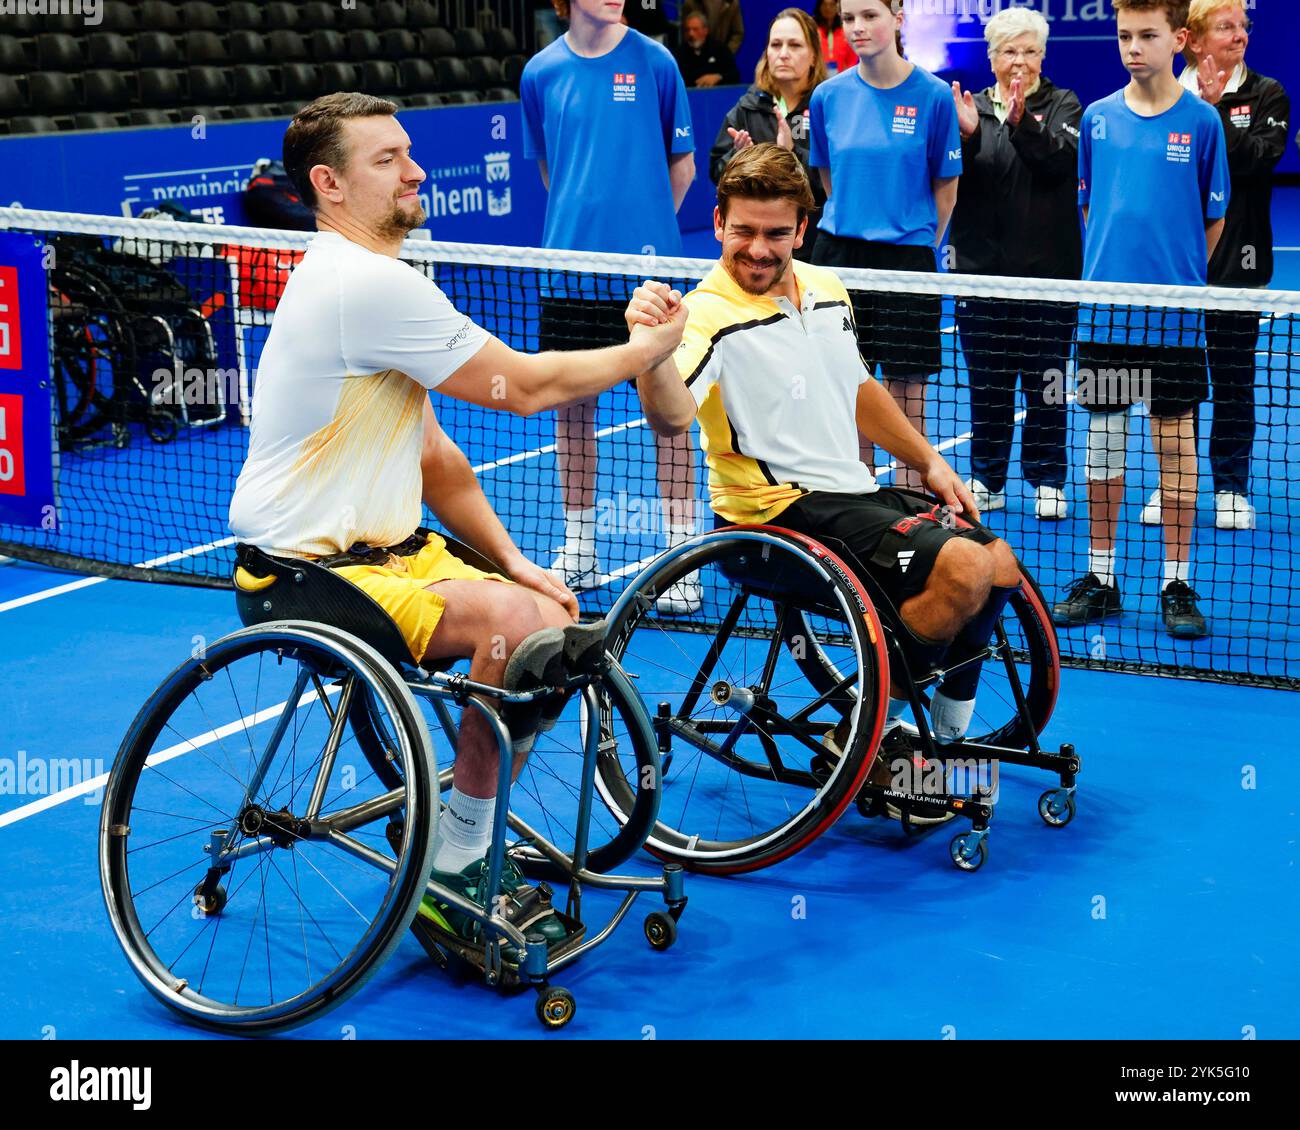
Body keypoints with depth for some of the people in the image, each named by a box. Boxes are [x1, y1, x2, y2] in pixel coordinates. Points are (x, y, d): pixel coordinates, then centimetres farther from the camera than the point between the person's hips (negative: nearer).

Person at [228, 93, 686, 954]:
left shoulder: (370, 281, 16)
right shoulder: (366, 284, -18)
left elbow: (435, 458, 16)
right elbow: (525, 388, -15)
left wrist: (512, 560, 4)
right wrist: (650, 346, 0)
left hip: (379, 551, 10)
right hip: (308, 576, -10)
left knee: (555, 624, 3)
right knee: (516, 620, -27)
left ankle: (458, 845, 12)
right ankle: (455, 871, -13)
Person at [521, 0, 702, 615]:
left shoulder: (654, 62, -2)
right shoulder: (541, 72, 5)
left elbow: (682, 165, 5)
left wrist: (643, 230, 9)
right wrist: (587, 223, 11)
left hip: (647, 268, -3)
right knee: (571, 407, 10)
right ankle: (578, 550, 22)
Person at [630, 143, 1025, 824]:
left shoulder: (824, 289, 8)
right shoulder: (710, 315, -17)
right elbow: (671, 416, -37)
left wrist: (929, 462, 19)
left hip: (855, 493, 9)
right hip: (779, 510, -8)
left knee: (1000, 565, 6)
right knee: (962, 567, -23)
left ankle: (946, 740, 20)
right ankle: (870, 737, -9)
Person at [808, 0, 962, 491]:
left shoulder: (933, 95, -6)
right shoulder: (829, 95, 2)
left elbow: (945, 189, 1)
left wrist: (917, 246, 6)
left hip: (906, 255, -3)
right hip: (839, 253, 3)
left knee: (906, 395, 0)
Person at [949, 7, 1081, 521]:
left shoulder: (1062, 106, 3)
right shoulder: (973, 106, 8)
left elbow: (1060, 160, -15)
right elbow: (952, 183, 0)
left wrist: (1022, 120, -30)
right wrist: (966, 136, -18)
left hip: (1048, 267, -2)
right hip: (982, 267, 2)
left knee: (1045, 378, 3)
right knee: (987, 381, 7)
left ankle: (1047, 479, 13)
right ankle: (987, 479, 17)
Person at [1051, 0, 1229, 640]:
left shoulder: (1201, 121, -1)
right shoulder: (1096, 118, 6)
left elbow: (1214, 219, 5)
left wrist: (1178, 279, 7)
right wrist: (1108, 272, 9)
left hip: (1173, 317, -2)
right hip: (1103, 311, 2)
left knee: (1175, 442, 2)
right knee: (1103, 440, 8)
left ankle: (1177, 584, 10)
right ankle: (1100, 578, 18)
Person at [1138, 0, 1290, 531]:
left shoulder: (1266, 95, 1)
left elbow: (1260, 156, -15)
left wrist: (1214, 111, -20)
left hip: (1237, 260, -1)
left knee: (1233, 380, 5)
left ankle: (1232, 489, 15)